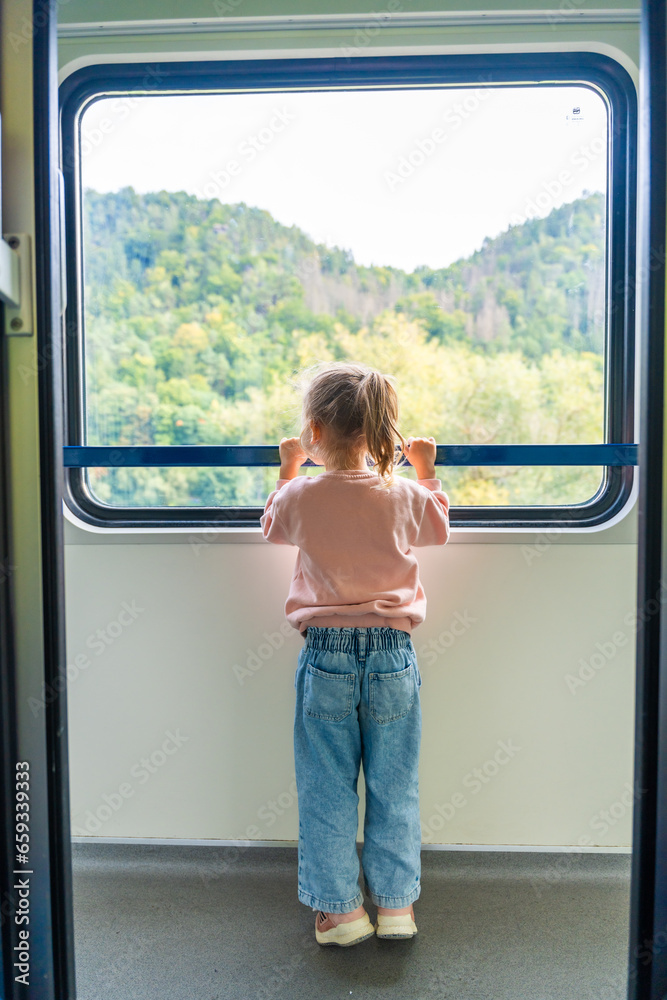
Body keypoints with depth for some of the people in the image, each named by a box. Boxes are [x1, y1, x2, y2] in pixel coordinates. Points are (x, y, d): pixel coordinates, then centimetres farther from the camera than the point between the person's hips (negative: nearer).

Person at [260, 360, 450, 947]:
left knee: (327, 790, 14)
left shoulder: (302, 497, -8)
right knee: (394, 789, 16)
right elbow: (440, 529, 16)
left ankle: (340, 910, 26)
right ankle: (396, 905, 29)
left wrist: (289, 469, 25)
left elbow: (272, 527, 14)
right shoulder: (406, 495, -5)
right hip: (393, 657, 2)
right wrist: (426, 470, 25)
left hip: (326, 659, -1)